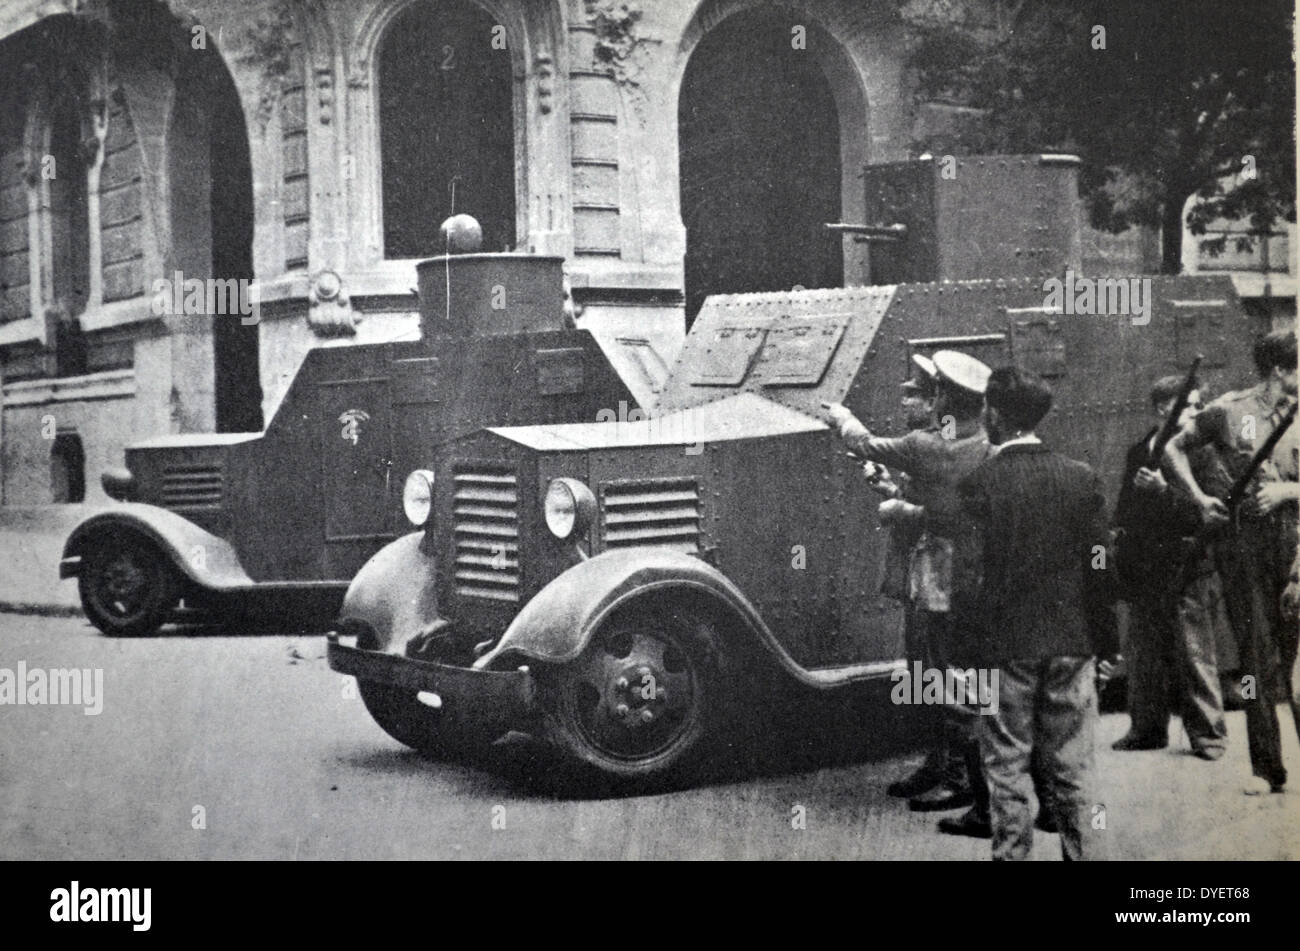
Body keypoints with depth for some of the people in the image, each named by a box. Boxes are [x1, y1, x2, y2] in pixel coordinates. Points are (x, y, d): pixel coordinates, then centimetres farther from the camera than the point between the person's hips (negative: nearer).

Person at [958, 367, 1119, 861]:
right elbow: (1100, 568, 0)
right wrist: (1106, 645, 6)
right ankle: (1083, 852, 14)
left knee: (1007, 771, 6)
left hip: (1003, 645, -3)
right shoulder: (1082, 478, -2)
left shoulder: (976, 484, -9)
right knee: (1071, 771, 10)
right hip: (1071, 642, 3)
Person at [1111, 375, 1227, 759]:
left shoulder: (1201, 454, -5)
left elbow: (1206, 511, -14)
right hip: (1144, 574, 5)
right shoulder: (1138, 453, 11)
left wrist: (1166, 490, -23)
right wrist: (1122, 562, 11)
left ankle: (1207, 733, 6)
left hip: (1188, 573, -5)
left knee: (1195, 658, -3)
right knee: (1143, 657, 11)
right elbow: (1125, 509, 20)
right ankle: (1147, 728, 23)